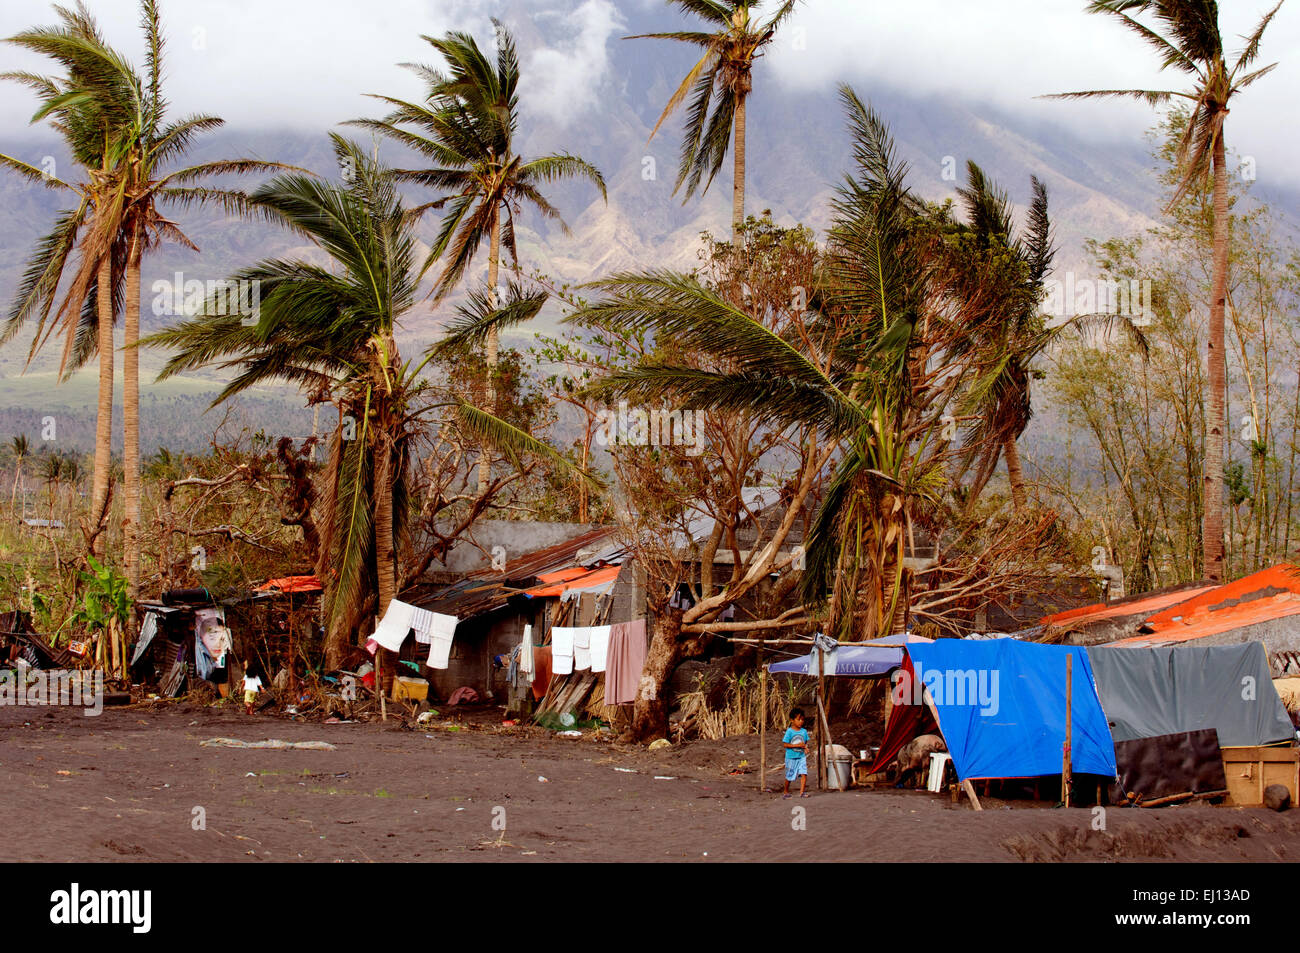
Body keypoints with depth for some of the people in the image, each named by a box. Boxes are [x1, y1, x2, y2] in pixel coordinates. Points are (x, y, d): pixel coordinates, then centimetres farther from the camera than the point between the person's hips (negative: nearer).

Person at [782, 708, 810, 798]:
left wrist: (805, 747, -8)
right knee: (789, 776, 8)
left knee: (804, 774, -12)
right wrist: (797, 745, -20)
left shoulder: (804, 731, 3)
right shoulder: (789, 731, -11)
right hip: (791, 757, -3)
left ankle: (802, 792, -9)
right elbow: (785, 744, -13)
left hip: (801, 756, 3)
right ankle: (786, 791, 27)